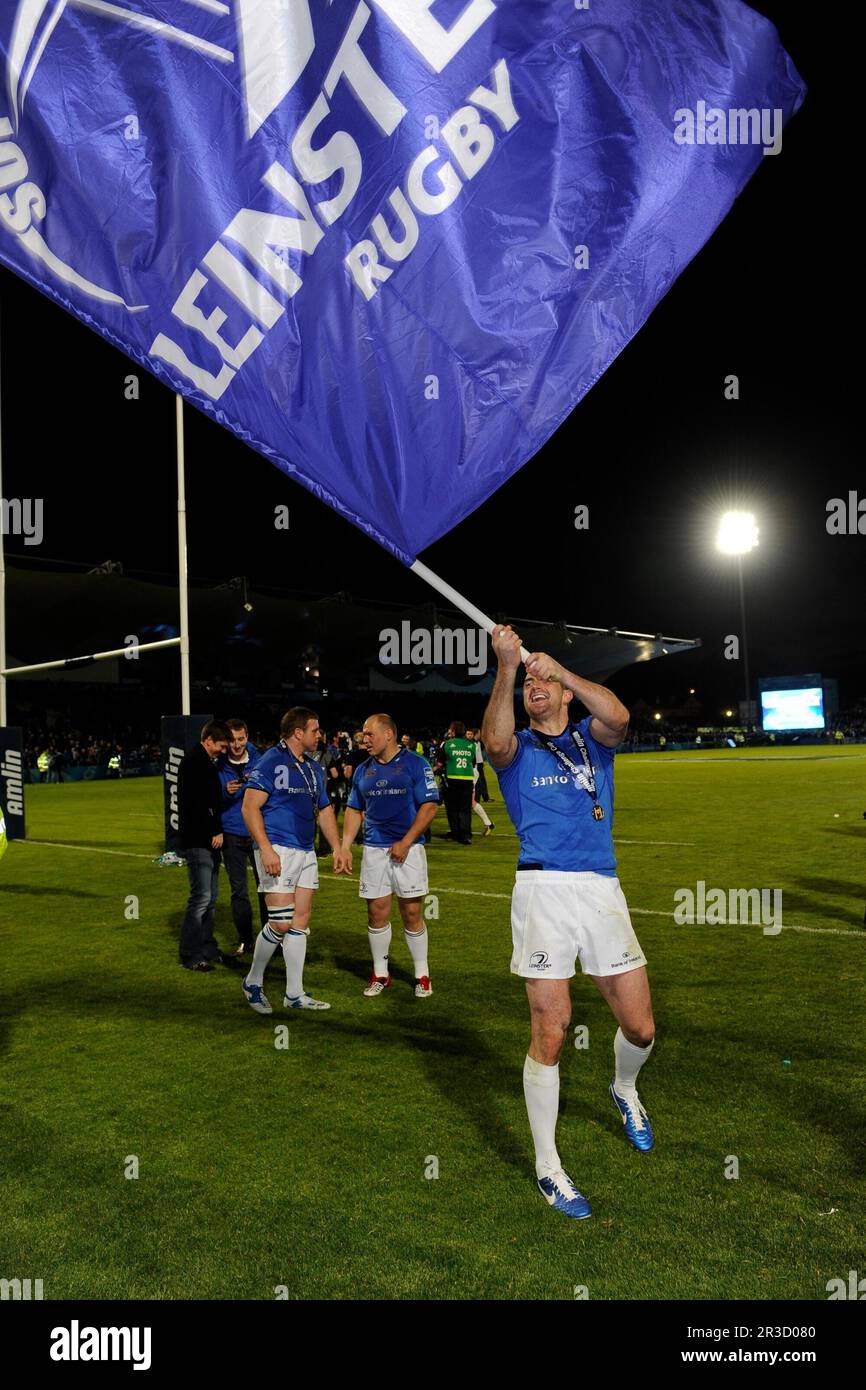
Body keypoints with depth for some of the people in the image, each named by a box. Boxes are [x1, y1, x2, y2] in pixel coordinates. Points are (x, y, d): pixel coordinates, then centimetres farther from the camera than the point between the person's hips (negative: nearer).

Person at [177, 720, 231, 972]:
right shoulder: (193, 763, -14)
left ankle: (206, 948, 22)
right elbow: (196, 804, -21)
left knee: (211, 896, 13)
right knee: (201, 896, -9)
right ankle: (190, 955, -2)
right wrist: (215, 831, -16)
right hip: (196, 840, -10)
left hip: (209, 840, 10)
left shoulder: (207, 763, 18)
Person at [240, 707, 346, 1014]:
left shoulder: (313, 767, 15)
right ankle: (253, 982, 13)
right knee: (281, 922, -9)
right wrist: (265, 849, -23)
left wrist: (337, 848, 15)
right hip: (278, 851, -8)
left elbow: (325, 810, 23)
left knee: (301, 921, 8)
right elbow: (250, 808, -15)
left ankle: (294, 994, 17)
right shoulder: (271, 762, -9)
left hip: (306, 852, 8)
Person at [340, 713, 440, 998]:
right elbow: (354, 810, 16)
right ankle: (380, 974, 20)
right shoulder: (363, 770, 10)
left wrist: (406, 842, -14)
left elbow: (429, 805, -9)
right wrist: (346, 847, 4)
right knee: (376, 913, 6)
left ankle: (422, 974, 16)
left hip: (408, 849, -4)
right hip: (373, 850, 4)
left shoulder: (415, 764, -6)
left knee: (412, 914, 2)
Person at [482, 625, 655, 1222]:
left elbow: (618, 716, -12)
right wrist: (507, 667, -27)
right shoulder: (518, 749, 9)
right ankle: (547, 1166, 16)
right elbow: (495, 740, -18)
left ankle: (625, 1089, 43)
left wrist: (559, 668, -21)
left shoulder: (592, 738, 13)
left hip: (602, 890, 2)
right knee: (550, 1033, -3)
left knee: (640, 1028, 7)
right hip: (543, 889, -2)